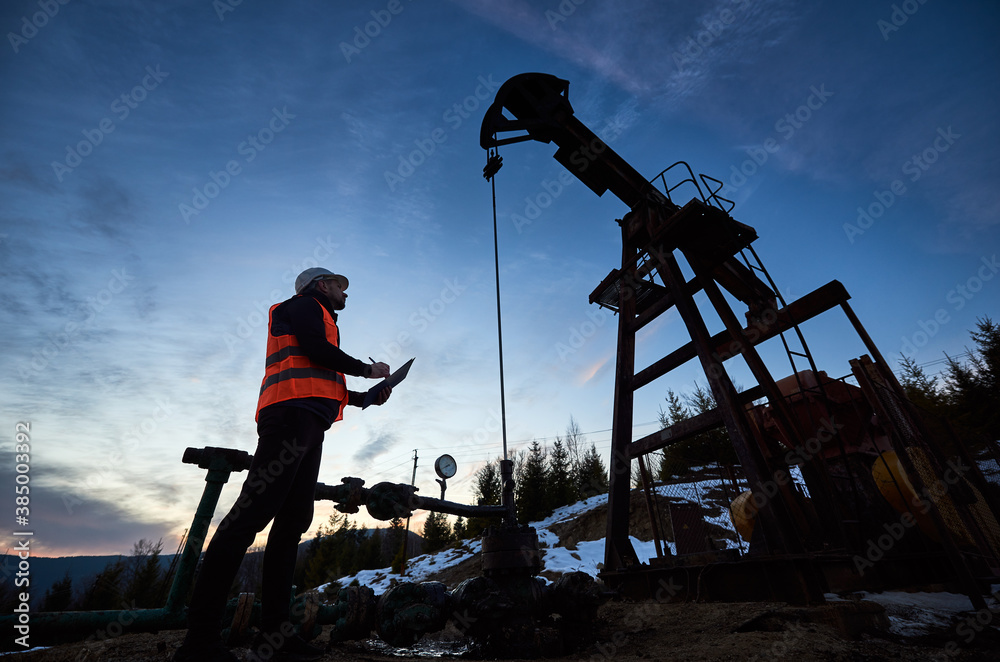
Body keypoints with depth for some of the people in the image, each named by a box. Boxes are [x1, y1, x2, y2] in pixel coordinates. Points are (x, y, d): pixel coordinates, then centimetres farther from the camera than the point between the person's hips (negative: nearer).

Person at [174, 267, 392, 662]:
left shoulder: (319, 321, 35)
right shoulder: (305, 304, 10)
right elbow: (317, 350, -10)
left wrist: (367, 397, 26)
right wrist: (367, 370, 2)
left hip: (308, 427, 10)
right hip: (292, 412, -10)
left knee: (293, 521, 4)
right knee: (253, 512, -15)